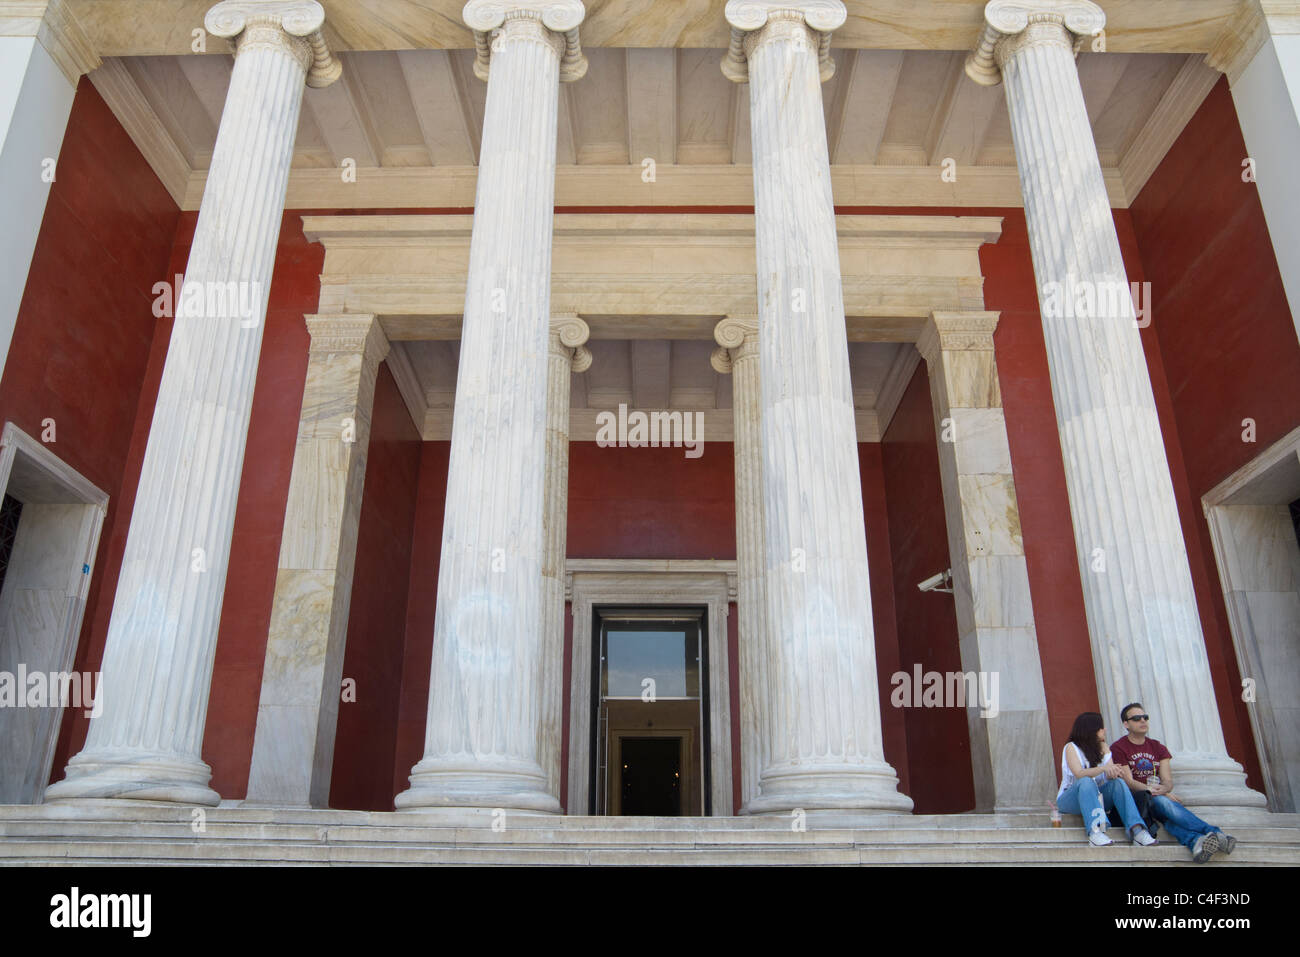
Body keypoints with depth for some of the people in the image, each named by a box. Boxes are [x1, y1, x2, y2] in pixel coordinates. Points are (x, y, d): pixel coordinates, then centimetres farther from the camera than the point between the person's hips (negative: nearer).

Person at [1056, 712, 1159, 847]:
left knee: (1118, 782, -21)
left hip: (1096, 797, 5)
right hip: (1070, 799, -5)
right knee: (1086, 781, -35)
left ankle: (1136, 830, -38)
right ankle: (1094, 831, -50)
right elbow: (1079, 774, -24)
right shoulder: (1071, 747, -8)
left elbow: (1110, 776, -4)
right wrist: (1103, 768, -38)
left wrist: (1113, 772, -28)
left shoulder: (1102, 747, 10)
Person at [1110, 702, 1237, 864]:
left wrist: (1163, 788, -19)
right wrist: (1158, 792, -19)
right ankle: (1215, 833, -48)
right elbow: (1129, 783, -7)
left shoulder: (1158, 747, 18)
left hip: (1159, 798, 4)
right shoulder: (1118, 748, 3)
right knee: (1162, 801, -34)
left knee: (1167, 814, -32)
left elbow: (1168, 782, 6)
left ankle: (1195, 842, -60)